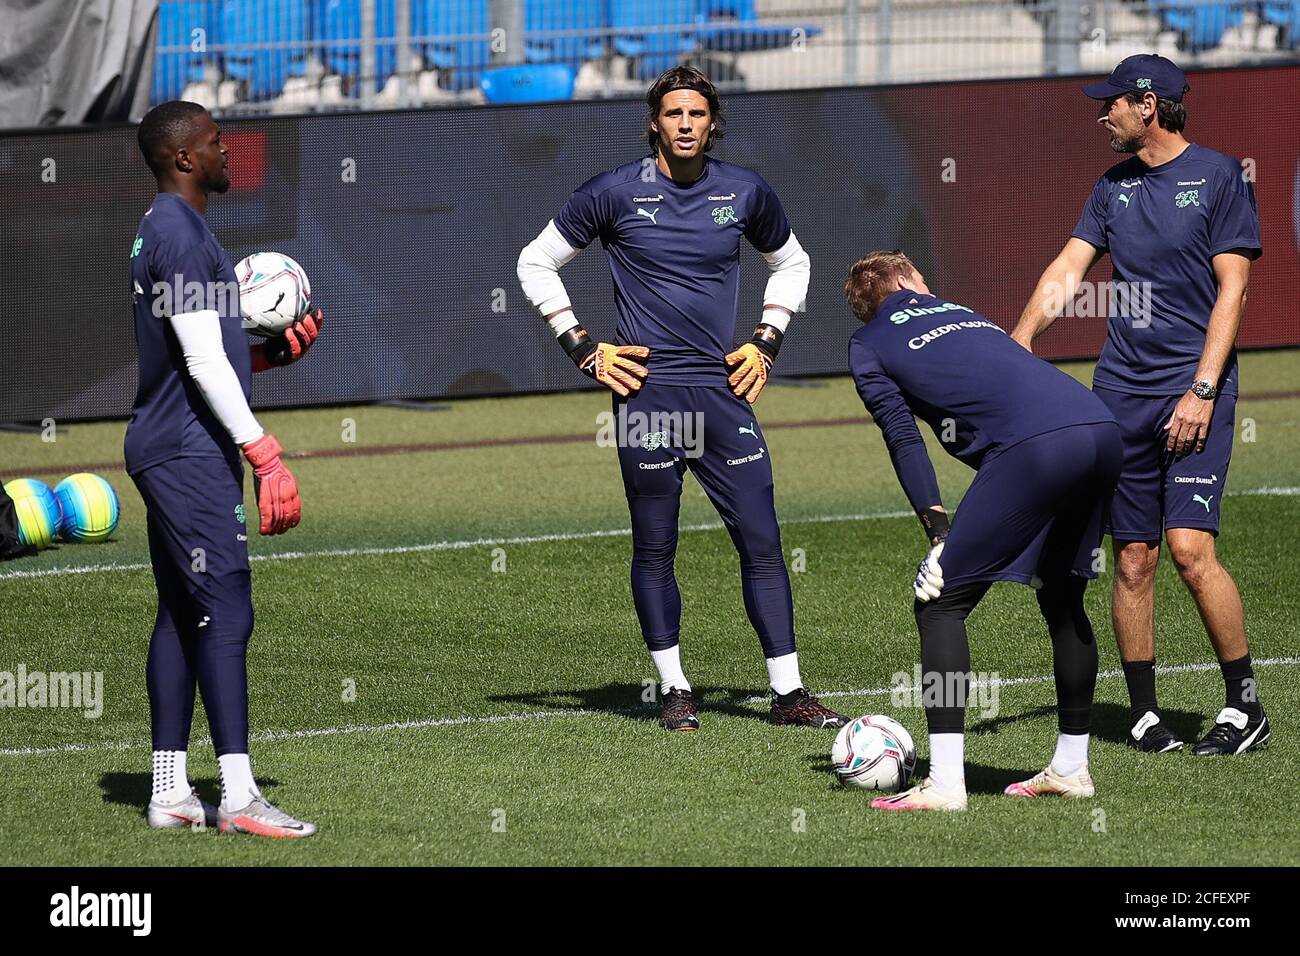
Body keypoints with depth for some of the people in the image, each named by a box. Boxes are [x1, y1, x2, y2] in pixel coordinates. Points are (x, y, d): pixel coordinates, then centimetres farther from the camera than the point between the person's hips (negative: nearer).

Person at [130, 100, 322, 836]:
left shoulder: (165, 230, 18)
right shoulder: (182, 234, -14)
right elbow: (203, 362, -20)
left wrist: (273, 353, 9)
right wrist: (265, 454, -21)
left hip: (169, 450, 11)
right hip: (193, 451, -11)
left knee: (182, 612, 10)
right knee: (226, 610, -13)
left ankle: (170, 792, 11)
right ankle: (238, 796, -17)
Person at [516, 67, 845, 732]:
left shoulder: (745, 194, 6)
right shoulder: (615, 193, -3)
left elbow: (791, 262, 25)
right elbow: (536, 264, 6)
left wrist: (766, 343, 14)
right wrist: (584, 349, 1)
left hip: (722, 391, 3)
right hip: (647, 392, -3)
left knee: (761, 542, -1)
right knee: (654, 547, 2)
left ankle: (788, 692, 4)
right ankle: (674, 692, 13)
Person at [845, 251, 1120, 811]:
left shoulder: (866, 345, 19)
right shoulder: (960, 313, 35)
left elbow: (903, 439, 7)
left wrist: (938, 527, 1)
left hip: (1034, 446, -6)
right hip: (1102, 428, 6)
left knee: (940, 603, 0)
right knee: (1063, 601, 24)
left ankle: (945, 784, -9)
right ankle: (1071, 767, 31)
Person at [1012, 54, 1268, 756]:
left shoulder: (1218, 177, -2)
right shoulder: (1113, 187, 15)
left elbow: (1230, 291, -6)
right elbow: (1067, 270, 8)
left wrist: (1202, 391, -14)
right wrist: (1019, 344, -8)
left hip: (1193, 387, -5)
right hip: (1121, 394, 5)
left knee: (1189, 546, -16)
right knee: (1132, 559, 3)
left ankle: (1245, 704, -5)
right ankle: (1143, 713, 11)